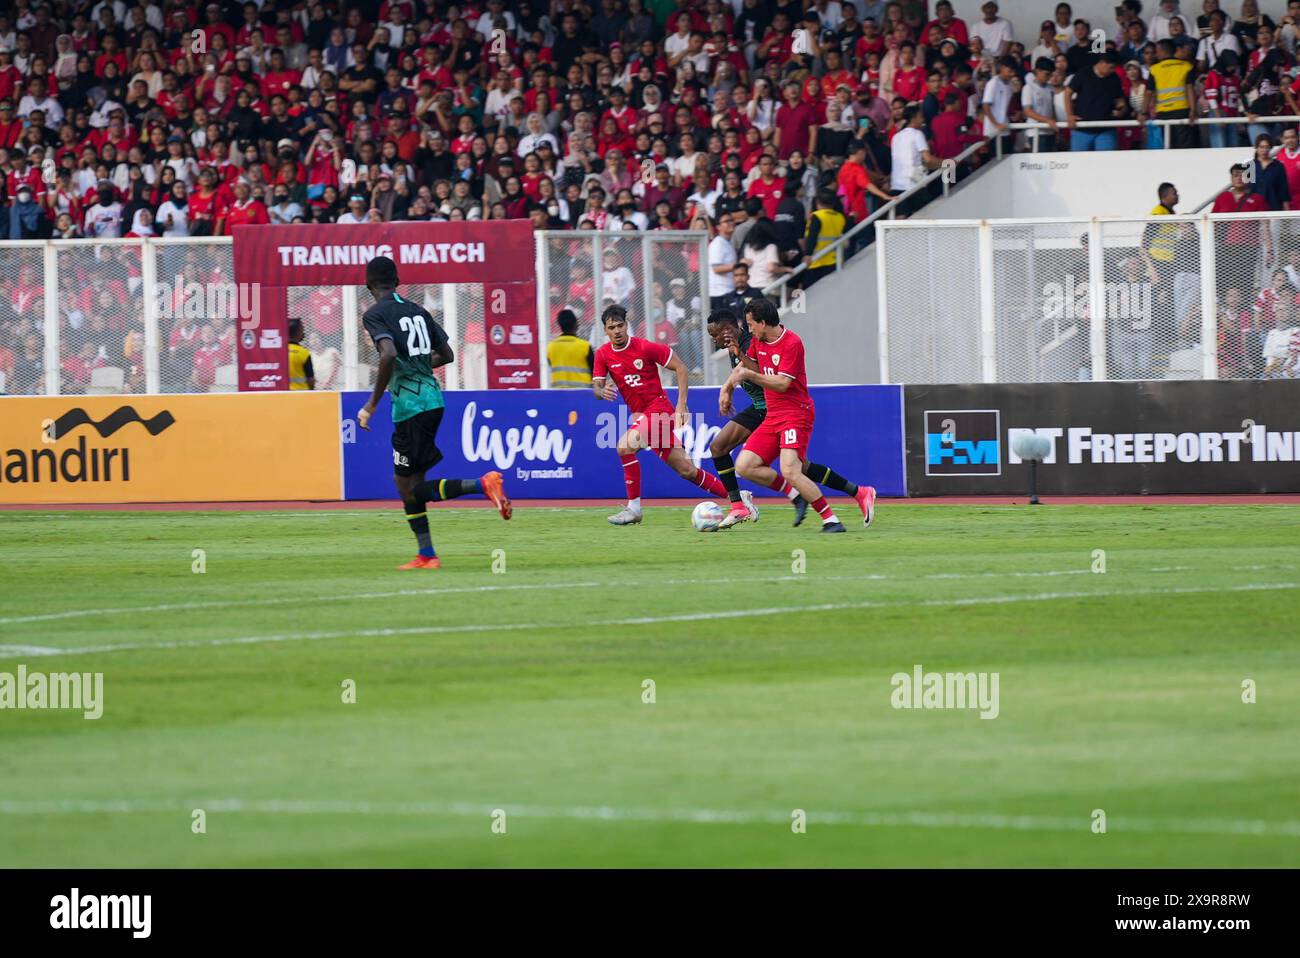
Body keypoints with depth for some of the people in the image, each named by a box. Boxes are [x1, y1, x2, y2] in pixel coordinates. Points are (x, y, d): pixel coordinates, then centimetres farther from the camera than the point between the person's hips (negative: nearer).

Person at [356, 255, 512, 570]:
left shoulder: (375, 315, -7)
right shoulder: (417, 311, 14)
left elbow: (389, 355, -24)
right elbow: (446, 354, 18)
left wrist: (372, 404, -17)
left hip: (410, 405, -8)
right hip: (433, 399, 8)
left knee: (411, 488, -3)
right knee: (406, 483, 16)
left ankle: (482, 484, -20)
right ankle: (426, 556, 13)